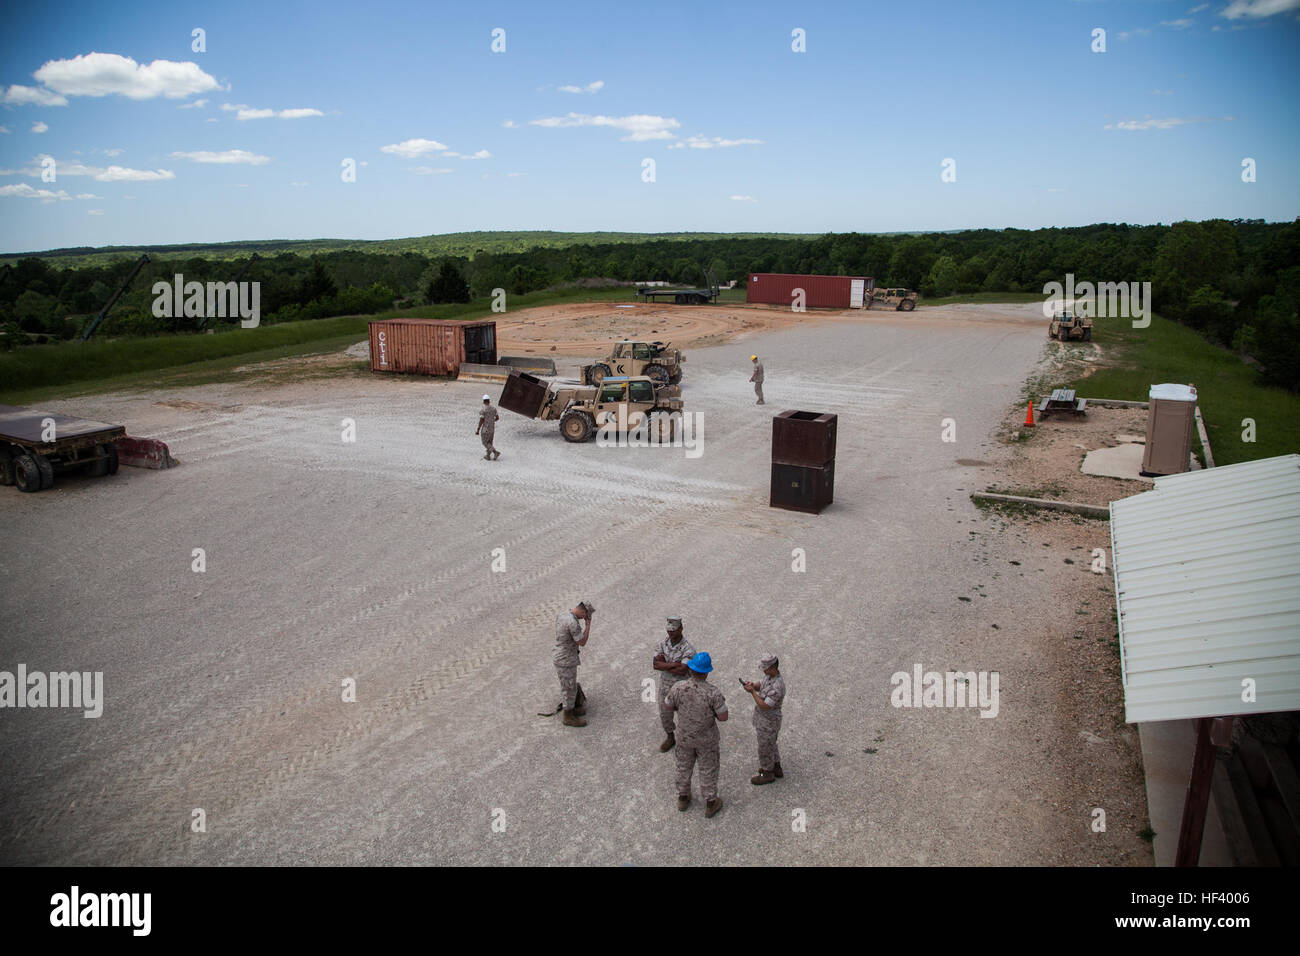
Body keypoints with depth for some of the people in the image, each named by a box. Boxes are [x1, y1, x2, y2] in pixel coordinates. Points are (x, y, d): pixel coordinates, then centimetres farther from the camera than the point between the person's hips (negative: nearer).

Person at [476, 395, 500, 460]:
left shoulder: (482, 410, -17)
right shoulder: (493, 409, 0)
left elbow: (481, 421, -18)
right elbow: (497, 417, 10)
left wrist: (478, 430, -10)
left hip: (485, 429, -6)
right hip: (492, 428, 6)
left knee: (485, 443, 5)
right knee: (489, 442, 17)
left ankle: (496, 452, -11)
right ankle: (488, 456, 23)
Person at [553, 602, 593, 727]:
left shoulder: (562, 616, 1)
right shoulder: (573, 623, -30)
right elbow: (582, 643, -20)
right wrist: (588, 625, -15)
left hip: (559, 656, 9)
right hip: (566, 661, -9)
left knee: (570, 685, 25)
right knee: (570, 689, 8)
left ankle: (571, 708, 40)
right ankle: (569, 717, 24)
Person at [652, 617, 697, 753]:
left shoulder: (688, 649, -27)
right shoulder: (663, 643, -11)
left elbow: (682, 671, -36)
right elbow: (655, 665, -20)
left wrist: (664, 665, -23)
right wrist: (673, 664, -31)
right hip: (665, 686, 5)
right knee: (665, 716, 21)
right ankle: (670, 738, 47)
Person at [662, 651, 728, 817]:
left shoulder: (679, 688, -23)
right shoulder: (713, 692, -30)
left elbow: (667, 706, -7)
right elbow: (723, 717, -20)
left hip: (684, 736, 2)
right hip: (706, 739, -2)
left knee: (684, 766, 25)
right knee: (708, 770, 19)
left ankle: (683, 798, 44)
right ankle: (710, 803, 36)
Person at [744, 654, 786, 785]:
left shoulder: (777, 686, -36)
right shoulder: (770, 675, -8)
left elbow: (765, 706, -32)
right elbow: (761, 686, 8)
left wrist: (752, 692, -27)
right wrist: (753, 685, -13)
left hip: (768, 722, -9)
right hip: (763, 717, 9)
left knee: (765, 748, 13)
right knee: (771, 744, 27)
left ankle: (767, 774, 34)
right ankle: (776, 768, 46)